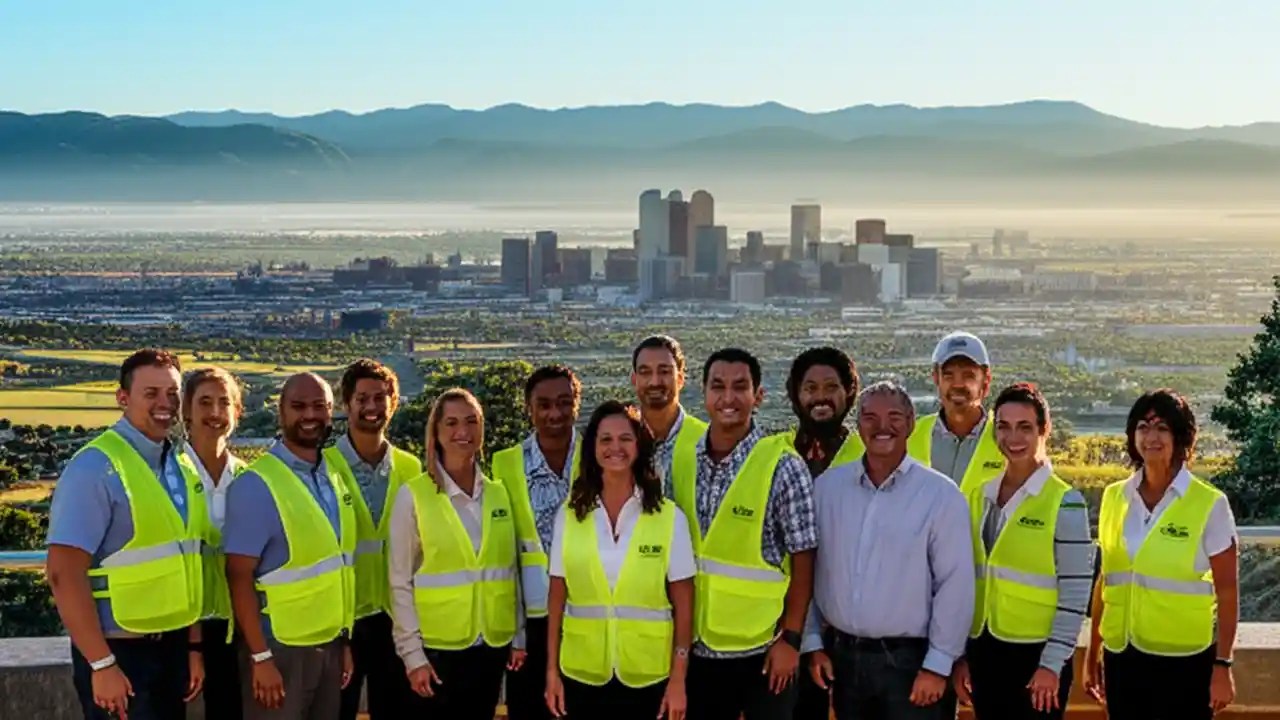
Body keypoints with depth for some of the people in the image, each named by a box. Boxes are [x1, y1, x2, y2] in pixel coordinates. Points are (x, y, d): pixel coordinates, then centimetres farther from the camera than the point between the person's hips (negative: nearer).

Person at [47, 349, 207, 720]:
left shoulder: (183, 466, 8)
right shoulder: (96, 467, -14)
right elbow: (64, 574, -19)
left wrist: (194, 646, 10)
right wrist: (102, 664, -20)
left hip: (172, 644, 7)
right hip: (120, 649, -7)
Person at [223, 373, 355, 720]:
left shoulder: (335, 479, 7)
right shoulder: (257, 484, -13)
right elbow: (239, 578, -15)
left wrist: (344, 640, 11)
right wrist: (260, 657, -17)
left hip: (329, 644, 6)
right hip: (281, 647, -6)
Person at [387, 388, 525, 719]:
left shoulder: (499, 493, 5)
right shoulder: (412, 495, -7)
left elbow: (510, 570, 11)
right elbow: (400, 583, -6)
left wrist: (518, 636, 8)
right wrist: (412, 654, -10)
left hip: (492, 646, 4)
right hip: (436, 649, -4)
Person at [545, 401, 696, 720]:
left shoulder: (669, 516, -3)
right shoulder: (569, 515, 2)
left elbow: (683, 605, -2)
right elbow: (557, 597, 5)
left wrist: (678, 679, -5)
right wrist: (552, 670, 3)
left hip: (648, 677, -1)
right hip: (582, 675, 1)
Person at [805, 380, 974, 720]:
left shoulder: (941, 495, -8)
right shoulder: (826, 487, 2)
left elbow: (955, 586, -8)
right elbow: (808, 571, 8)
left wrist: (938, 664, -9)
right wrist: (813, 642, 6)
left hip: (908, 660, -3)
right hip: (841, 656, 3)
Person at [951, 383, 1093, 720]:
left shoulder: (1064, 502, -8)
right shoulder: (981, 495, 8)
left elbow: (1075, 594, -10)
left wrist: (1052, 663, -13)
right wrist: (961, 654, 10)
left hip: (1035, 654, -5)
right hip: (984, 650, 5)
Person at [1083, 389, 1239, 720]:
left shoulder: (1209, 505, -7)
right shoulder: (1114, 497, 4)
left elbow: (1227, 591, -5)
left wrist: (1223, 665, -8)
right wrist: (1092, 653, 12)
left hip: (1183, 659, -4)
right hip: (1121, 656, 4)